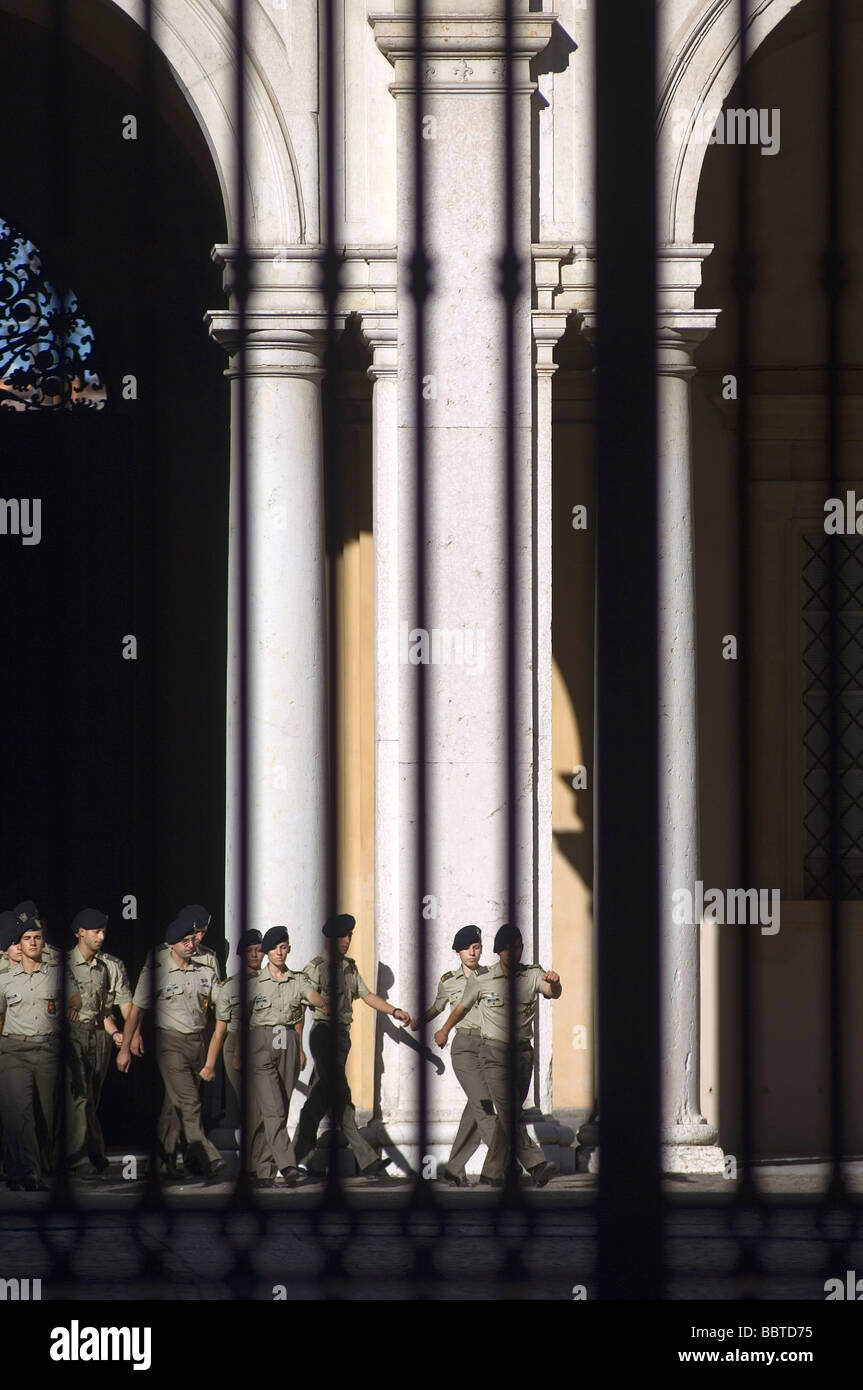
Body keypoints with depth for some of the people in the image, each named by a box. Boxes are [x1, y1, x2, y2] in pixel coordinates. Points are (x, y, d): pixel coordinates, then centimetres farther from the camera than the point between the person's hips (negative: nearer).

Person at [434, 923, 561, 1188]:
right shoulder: (481, 980, 1)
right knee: (508, 1109, -17)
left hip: (523, 1051, 2)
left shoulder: (533, 975, 3)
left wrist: (554, 984, -39)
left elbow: (553, 993, -16)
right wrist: (444, 1031, 27)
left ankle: (495, 1173, 11)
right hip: (493, 1051, -2)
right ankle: (536, 1165, -26)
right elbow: (462, 1007, 17)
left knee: (509, 1115, 4)